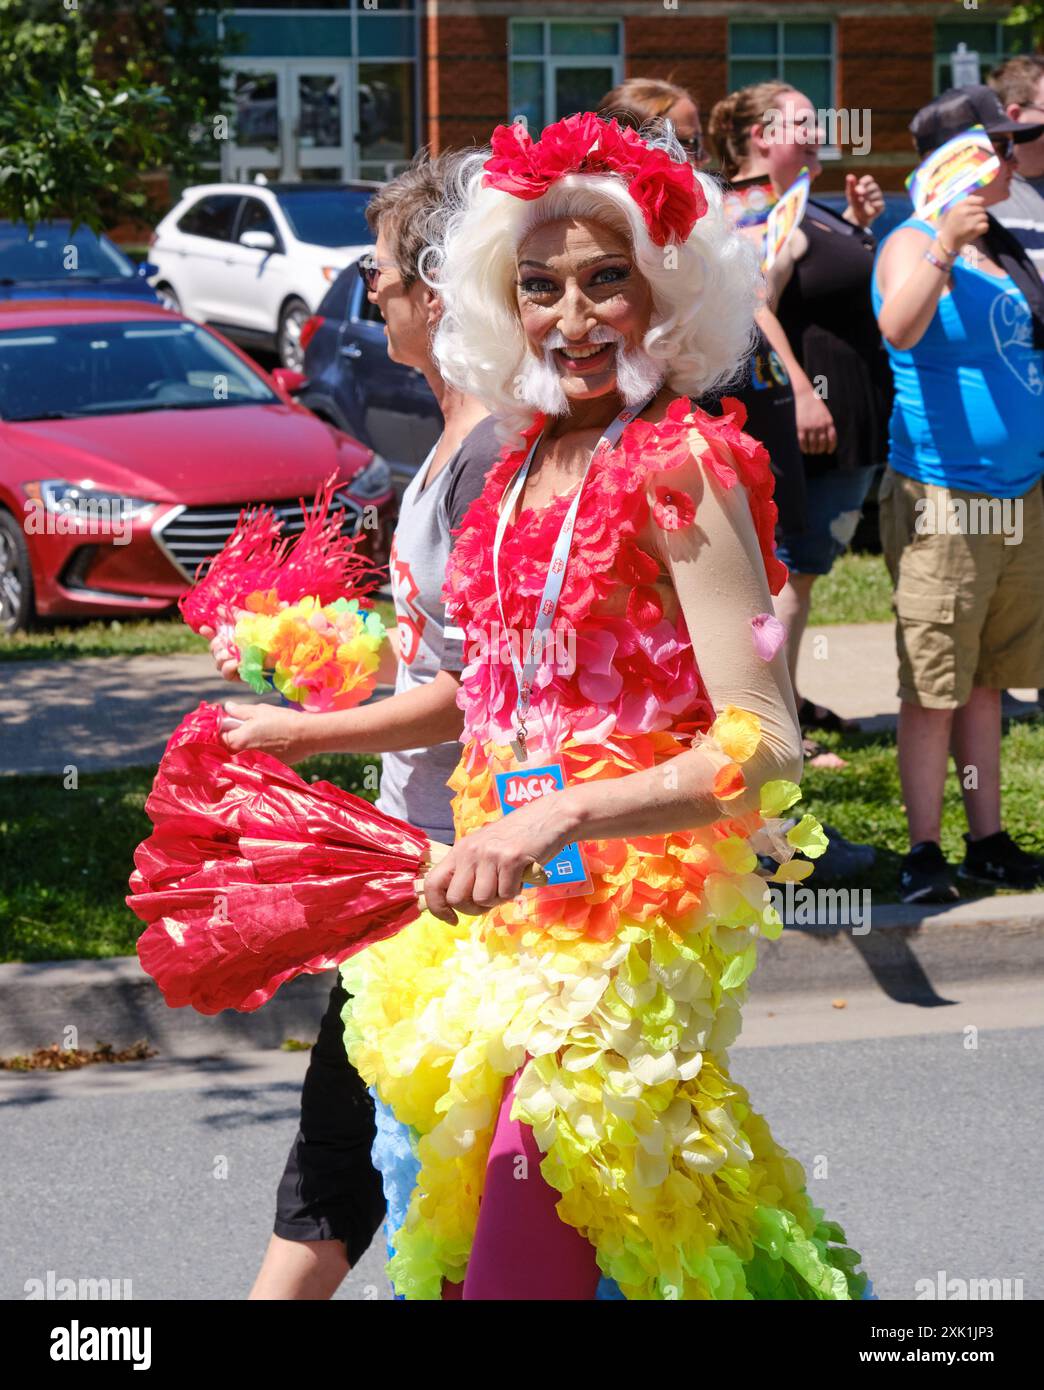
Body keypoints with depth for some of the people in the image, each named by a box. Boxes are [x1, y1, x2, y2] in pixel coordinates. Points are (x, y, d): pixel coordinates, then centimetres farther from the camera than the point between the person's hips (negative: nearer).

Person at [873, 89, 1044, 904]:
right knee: (932, 688, -4)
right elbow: (899, 328, -28)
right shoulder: (914, 245, -8)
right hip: (942, 497, -7)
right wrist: (946, 245, -36)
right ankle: (925, 851, 1)